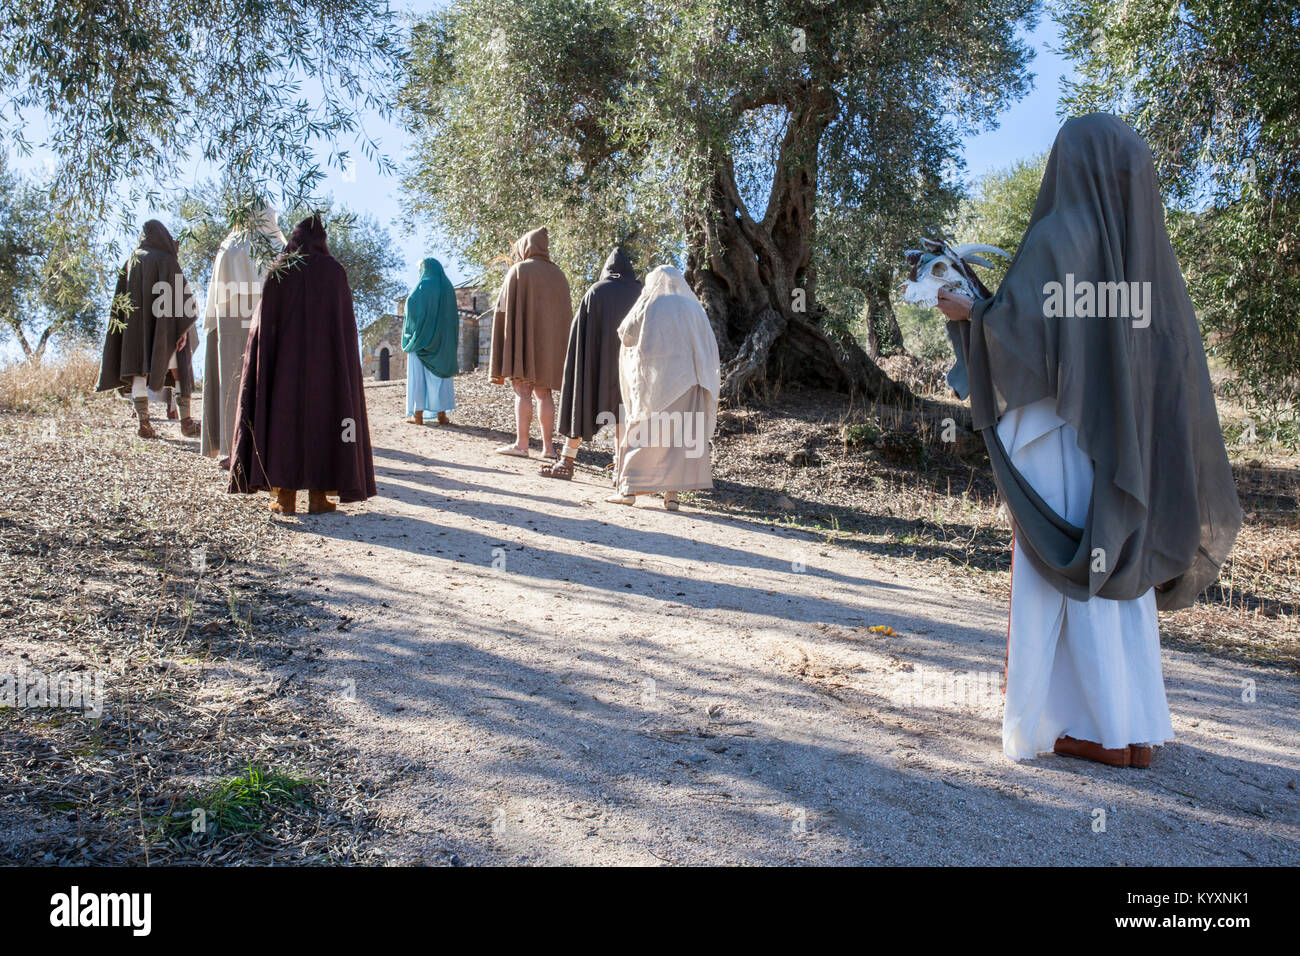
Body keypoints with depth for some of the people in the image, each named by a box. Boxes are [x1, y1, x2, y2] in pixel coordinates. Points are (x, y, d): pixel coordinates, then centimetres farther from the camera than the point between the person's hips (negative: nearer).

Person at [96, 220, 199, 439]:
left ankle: (144, 424, -5)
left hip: (136, 326, 4)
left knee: (138, 373, 2)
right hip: (163, 327, -4)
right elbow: (180, 295, -11)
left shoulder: (130, 262, 11)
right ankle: (186, 422, 4)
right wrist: (184, 329, -11)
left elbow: (120, 299, 10)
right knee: (179, 371, 5)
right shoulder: (167, 260, -3)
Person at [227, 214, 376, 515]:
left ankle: (285, 497, 1)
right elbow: (346, 322, 0)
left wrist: (262, 361, 4)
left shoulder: (279, 270, 1)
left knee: (284, 416, 5)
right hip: (326, 358, 0)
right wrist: (340, 359, 8)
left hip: (286, 355, 0)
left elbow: (264, 319, -1)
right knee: (321, 419, 5)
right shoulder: (334, 271, 1)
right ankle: (318, 495, 2)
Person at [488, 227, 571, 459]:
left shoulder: (519, 270, -2)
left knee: (523, 391, -6)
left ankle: (521, 444, -10)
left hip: (524, 339, -5)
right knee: (544, 393, 7)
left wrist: (506, 350, -1)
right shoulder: (557, 275, 13)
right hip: (550, 343, 5)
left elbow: (506, 309, -6)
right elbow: (566, 313, 14)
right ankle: (548, 446, 4)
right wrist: (558, 349, 17)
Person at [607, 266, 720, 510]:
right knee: (679, 436, 6)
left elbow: (626, 334, 6)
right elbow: (710, 348, 11)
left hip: (653, 382, -3)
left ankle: (629, 489, 1)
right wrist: (707, 379, 18)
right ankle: (672, 493, 2)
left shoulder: (650, 304, 1)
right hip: (686, 381, 3)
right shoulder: (694, 308, 11)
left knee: (642, 434, 3)